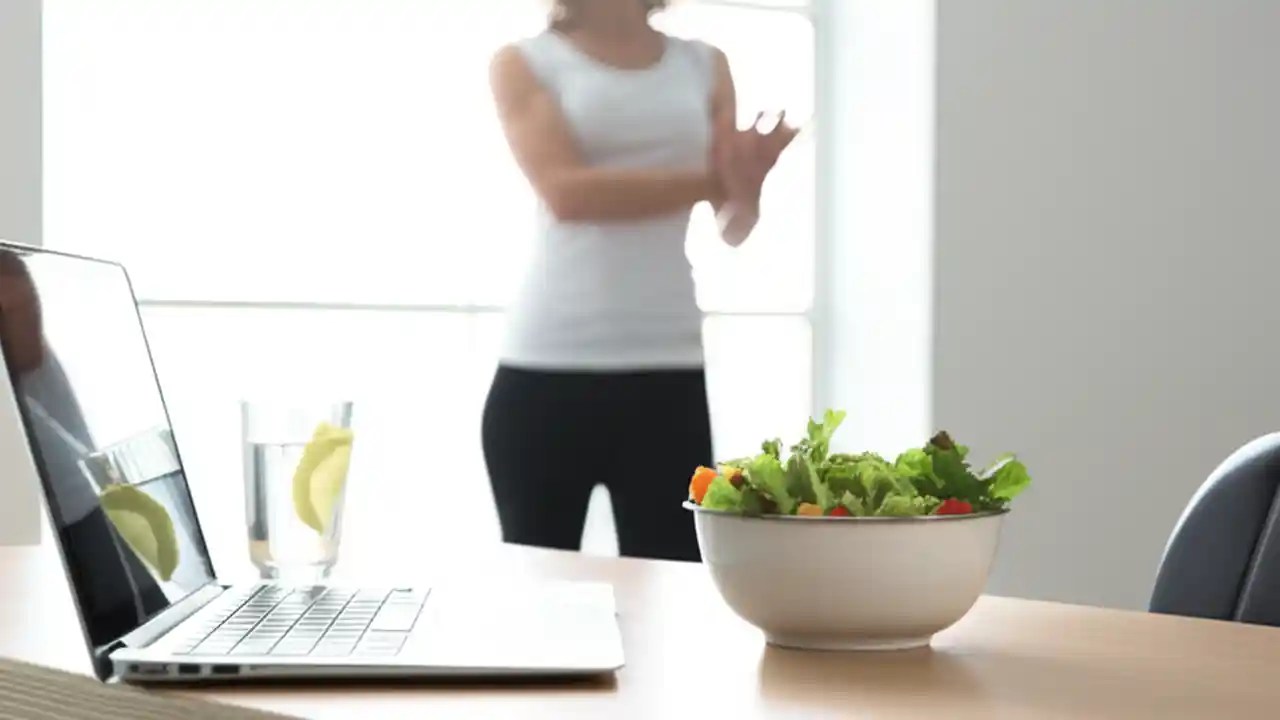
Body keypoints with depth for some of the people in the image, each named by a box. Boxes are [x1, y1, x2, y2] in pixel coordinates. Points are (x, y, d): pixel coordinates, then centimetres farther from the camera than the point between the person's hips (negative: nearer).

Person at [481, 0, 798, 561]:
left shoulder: (704, 66, 15)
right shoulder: (525, 64, 6)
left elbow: (734, 229, 10)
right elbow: (566, 193, -10)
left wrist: (747, 185, -13)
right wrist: (709, 182, -10)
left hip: (668, 370, 2)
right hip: (546, 368, -2)